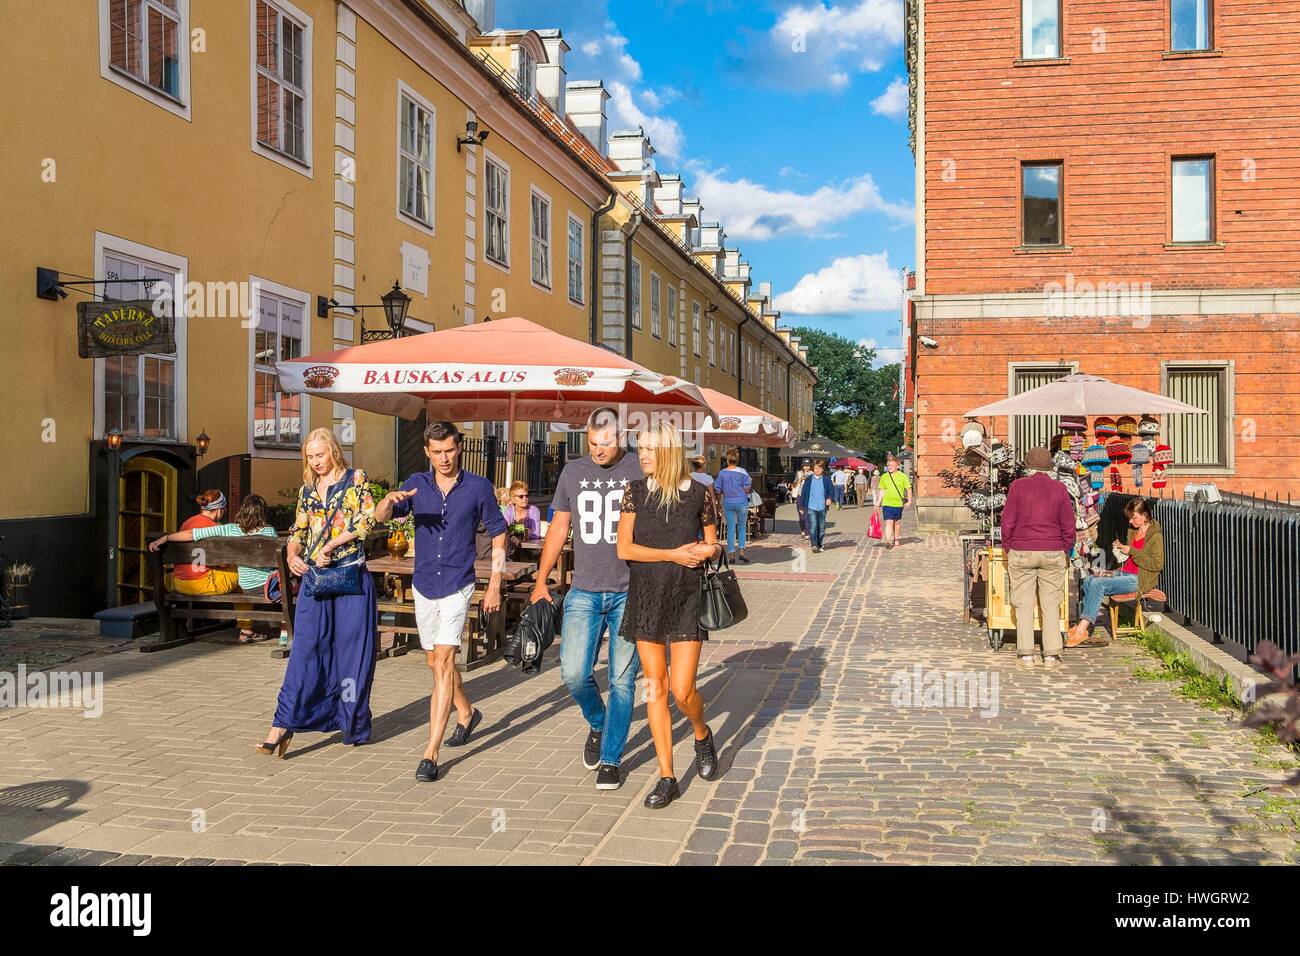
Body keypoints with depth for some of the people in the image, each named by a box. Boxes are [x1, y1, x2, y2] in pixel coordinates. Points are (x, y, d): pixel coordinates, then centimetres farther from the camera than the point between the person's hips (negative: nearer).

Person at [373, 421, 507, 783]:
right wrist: (389, 499, -33)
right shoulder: (417, 484, 1)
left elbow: (498, 533, 3)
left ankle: (431, 754, -15)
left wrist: (494, 585, -1)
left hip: (457, 587, -4)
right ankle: (466, 713, 45)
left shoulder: (478, 487, -6)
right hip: (424, 586, 5)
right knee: (435, 662, 18)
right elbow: (380, 517, -9)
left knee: (443, 662, -14)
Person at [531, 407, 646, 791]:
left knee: (622, 680, 3)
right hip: (584, 591, 3)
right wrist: (541, 581, 15)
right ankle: (597, 725, 25)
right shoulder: (573, 471, 7)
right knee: (574, 673, -6)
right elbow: (559, 526, 16)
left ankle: (611, 759, 17)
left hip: (629, 593, -2)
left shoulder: (640, 470, -3)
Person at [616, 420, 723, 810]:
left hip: (686, 598, -2)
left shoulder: (699, 493, -1)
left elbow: (713, 543, 11)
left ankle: (702, 734, 28)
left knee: (682, 690, -8)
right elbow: (624, 548, -7)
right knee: (655, 687, 5)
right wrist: (673, 554, -15)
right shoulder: (635, 492, 1)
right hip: (646, 597, 2)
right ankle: (667, 778, 15)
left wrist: (709, 550, -12)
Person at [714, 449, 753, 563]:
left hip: (727, 502, 1)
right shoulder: (742, 472, -7)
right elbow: (747, 489, -10)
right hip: (741, 502, -1)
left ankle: (731, 553, 8)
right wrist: (751, 489, 13)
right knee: (741, 528, 11)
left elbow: (718, 490, 2)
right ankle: (741, 550, -3)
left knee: (730, 528, 8)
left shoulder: (722, 473, -1)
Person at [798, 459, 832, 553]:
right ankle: (814, 545, -19)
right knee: (813, 526, -13)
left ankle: (819, 545, 21)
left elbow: (831, 491, 7)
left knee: (821, 527, 8)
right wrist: (802, 506, 7)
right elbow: (803, 493, 9)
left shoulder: (827, 480, 5)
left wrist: (830, 498, -15)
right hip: (811, 507, -1)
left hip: (822, 507, 1)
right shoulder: (808, 479, 6)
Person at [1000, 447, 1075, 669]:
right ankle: (1051, 655, 6)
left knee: (1024, 604, 4)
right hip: (1053, 554, 1)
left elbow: (1008, 521, -3)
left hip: (1021, 553, -1)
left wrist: (1007, 548, 9)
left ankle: (1026, 654, 3)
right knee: (1051, 604, 7)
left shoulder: (1018, 486, -4)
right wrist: (1066, 551, 14)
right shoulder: (1060, 489, 0)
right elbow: (1068, 525, 3)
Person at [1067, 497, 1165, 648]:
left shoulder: (1155, 535, -8)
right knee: (1087, 581, -12)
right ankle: (1082, 625, -17)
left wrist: (1131, 551, -17)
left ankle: (1082, 630, -26)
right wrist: (1122, 549, 11)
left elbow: (1157, 565, -17)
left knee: (1097, 584, -26)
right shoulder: (1133, 530, 17)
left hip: (1138, 579, -9)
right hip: (1124, 573, 9)